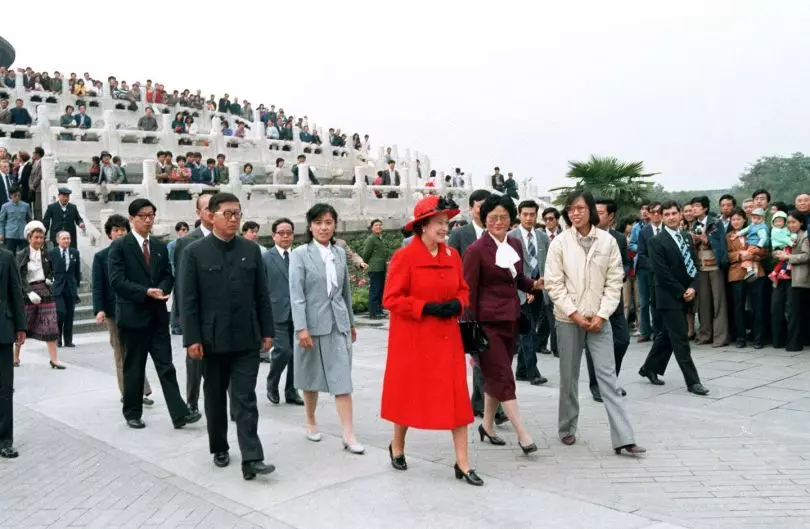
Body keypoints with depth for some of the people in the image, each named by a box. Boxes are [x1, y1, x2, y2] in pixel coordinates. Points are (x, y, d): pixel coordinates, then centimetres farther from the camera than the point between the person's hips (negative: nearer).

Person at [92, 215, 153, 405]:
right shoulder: (101, 257, 4)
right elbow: (98, 286, -1)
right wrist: (99, 309, -12)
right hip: (114, 311, 0)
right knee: (121, 354, 7)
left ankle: (139, 391, 9)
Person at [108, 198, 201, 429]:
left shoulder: (160, 247, 12)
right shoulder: (119, 246, -4)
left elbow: (168, 276, 11)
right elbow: (117, 281, -12)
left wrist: (161, 290, -11)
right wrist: (146, 292, -19)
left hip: (157, 314, 4)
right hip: (132, 314, -4)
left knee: (166, 366, 1)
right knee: (134, 367, 7)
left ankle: (179, 414, -2)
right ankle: (132, 413, 21)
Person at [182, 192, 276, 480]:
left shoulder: (251, 250, 5)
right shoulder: (195, 252, -3)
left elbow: (262, 294, 7)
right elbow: (188, 300, -6)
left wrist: (267, 331, 4)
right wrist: (192, 338, -11)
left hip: (246, 338, 1)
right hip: (212, 338, -1)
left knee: (245, 399, -3)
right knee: (215, 397, 13)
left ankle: (251, 459, -6)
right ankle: (219, 449, 30)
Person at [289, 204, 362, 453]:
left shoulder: (340, 253, 8)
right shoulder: (300, 254, -6)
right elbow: (296, 294, -11)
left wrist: (351, 322, 18)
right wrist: (301, 328, -18)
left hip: (338, 324, 3)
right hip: (313, 324, -3)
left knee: (342, 379, -2)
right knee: (312, 378, 13)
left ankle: (348, 435, -2)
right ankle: (311, 423, 32)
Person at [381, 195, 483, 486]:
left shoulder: (452, 256, 5)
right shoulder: (404, 257, -12)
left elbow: (463, 289, 16)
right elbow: (392, 299, -13)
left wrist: (457, 304, -6)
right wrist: (427, 308, -20)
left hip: (447, 337, 5)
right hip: (412, 339, -5)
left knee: (457, 396, 2)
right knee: (409, 394, 10)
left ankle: (462, 463, 9)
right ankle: (397, 447, 35)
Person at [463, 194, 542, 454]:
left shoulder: (515, 245, 9)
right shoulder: (476, 250, -11)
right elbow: (469, 292, -10)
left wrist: (533, 284, 1)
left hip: (511, 319, 7)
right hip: (487, 321, -7)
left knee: (495, 376, 15)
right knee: (503, 377, -5)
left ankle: (487, 426, 29)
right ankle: (522, 434, -2)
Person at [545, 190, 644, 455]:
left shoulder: (608, 241, -1)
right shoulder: (560, 242, -2)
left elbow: (614, 281, 0)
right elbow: (554, 284, -4)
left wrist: (602, 315, -8)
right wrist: (574, 314, -10)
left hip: (598, 319, 0)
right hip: (568, 319, 0)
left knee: (608, 376, -3)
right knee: (569, 377, 9)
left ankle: (623, 438, -4)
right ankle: (567, 428, 26)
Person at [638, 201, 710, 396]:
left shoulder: (687, 237, 11)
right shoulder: (657, 241, -10)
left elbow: (694, 265, 9)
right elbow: (661, 273, -15)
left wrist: (693, 288, -6)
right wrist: (681, 292, -13)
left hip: (685, 295, 7)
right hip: (669, 297, -7)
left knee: (667, 335, 15)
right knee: (681, 339, -6)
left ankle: (649, 368, 30)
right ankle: (692, 381, -1)